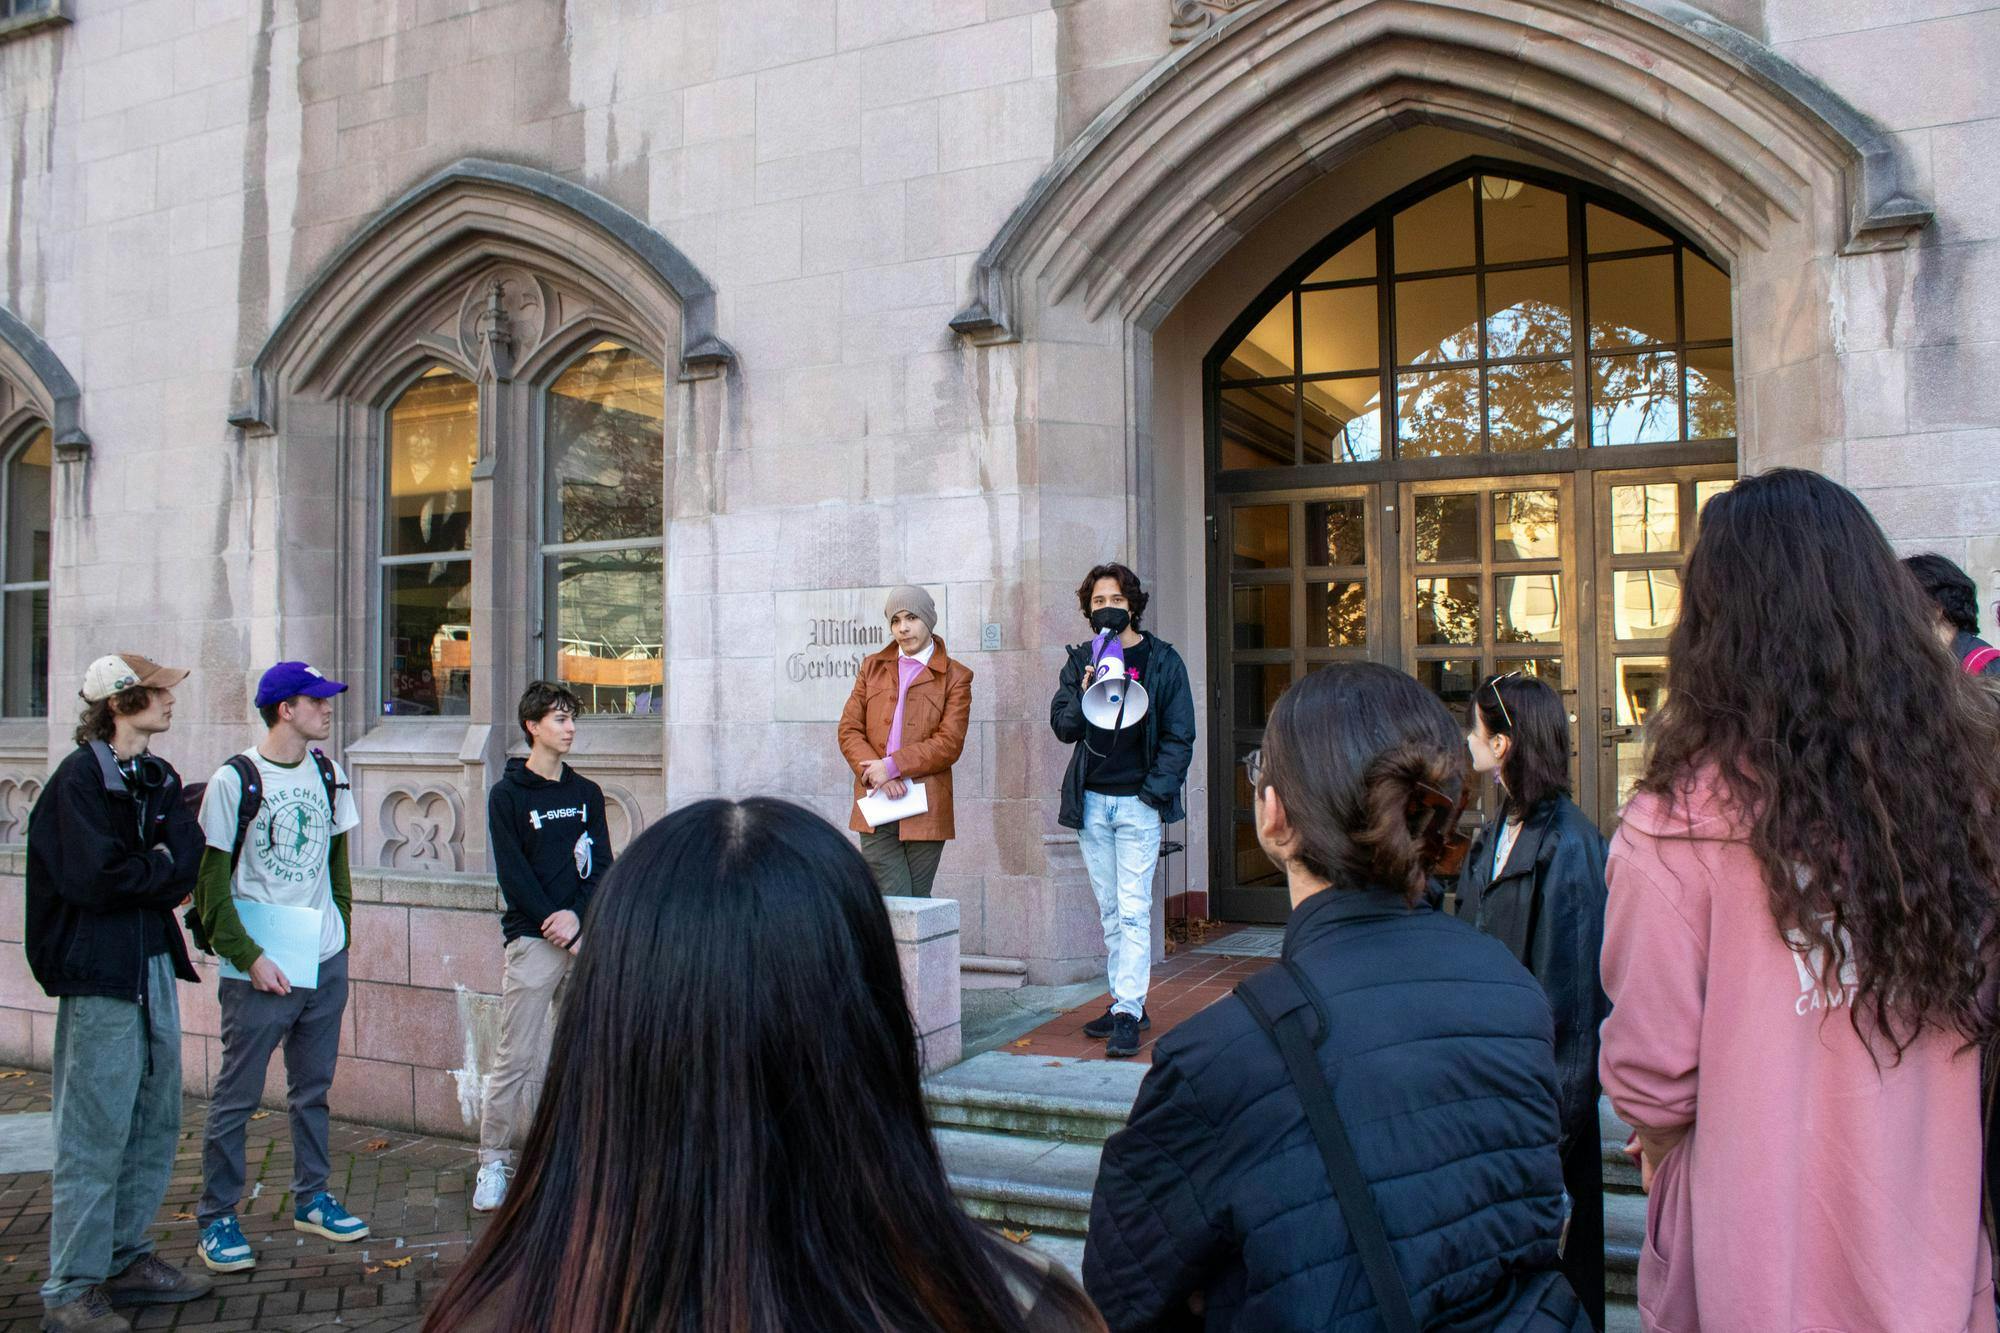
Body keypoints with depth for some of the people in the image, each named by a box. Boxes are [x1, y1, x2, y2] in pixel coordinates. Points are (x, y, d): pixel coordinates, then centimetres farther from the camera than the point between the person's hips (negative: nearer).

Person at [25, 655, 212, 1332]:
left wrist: (149, 871, -13)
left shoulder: (156, 777, 12)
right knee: (95, 1136, -2)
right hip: (101, 974, -8)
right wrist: (163, 870, -5)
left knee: (156, 1123, 15)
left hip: (154, 965, 8)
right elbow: (99, 878, -20)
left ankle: (127, 1258, 28)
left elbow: (189, 857, 4)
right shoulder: (79, 779, -12)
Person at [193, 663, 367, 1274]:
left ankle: (311, 1199, 27)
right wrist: (249, 958, -14)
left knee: (313, 1088, 15)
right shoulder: (233, 781, -10)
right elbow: (210, 885, -9)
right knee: (236, 1097, 3)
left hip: (326, 964, 6)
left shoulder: (326, 773, 8)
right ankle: (217, 1218, 16)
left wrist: (340, 926, 9)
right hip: (259, 970, -6)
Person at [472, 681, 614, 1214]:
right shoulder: (507, 794, 1)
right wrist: (554, 924, -12)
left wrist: (577, 916, -9)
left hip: (585, 936, 4)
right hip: (532, 939, -4)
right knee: (518, 1058, -5)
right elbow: (513, 873, -6)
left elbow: (602, 864, 7)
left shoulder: (587, 793, 13)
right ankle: (494, 1161, 6)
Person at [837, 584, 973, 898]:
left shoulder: (955, 676, 4)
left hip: (925, 810, -2)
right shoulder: (872, 667, 14)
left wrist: (892, 766, -15)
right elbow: (849, 730, 7)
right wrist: (876, 775, -10)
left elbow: (949, 743, -7)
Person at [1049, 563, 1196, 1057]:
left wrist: (1156, 791, -12)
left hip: (1139, 801, -4)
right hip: (1091, 802, 4)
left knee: (1133, 911, -8)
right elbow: (1061, 725, 2)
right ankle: (1125, 1002, 19)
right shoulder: (1080, 661, 9)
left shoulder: (1162, 660, 0)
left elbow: (1179, 735, -2)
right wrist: (1086, 696, -17)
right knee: (1110, 912, 10)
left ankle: (1128, 1013, -6)